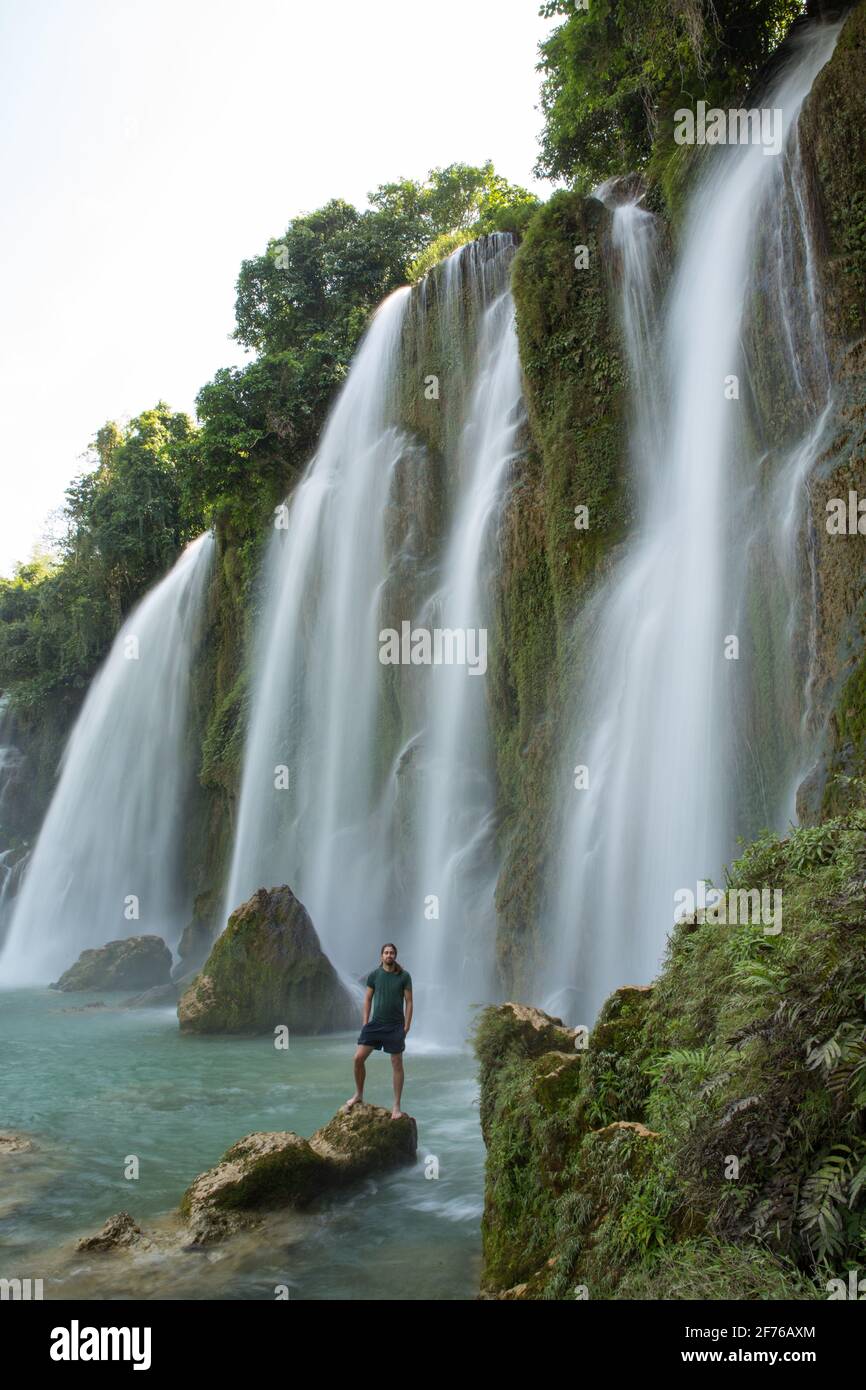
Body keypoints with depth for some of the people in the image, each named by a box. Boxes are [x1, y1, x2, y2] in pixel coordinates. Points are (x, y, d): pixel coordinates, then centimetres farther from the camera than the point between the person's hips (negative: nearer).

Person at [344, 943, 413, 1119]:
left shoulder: (404, 976, -4)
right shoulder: (373, 975, 1)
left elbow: (409, 1002, -2)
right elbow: (367, 1000, 7)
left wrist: (406, 1027, -6)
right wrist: (365, 1023, 1)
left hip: (395, 1026, -2)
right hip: (376, 1024, 2)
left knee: (397, 1064, 1)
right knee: (359, 1058, -6)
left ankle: (396, 1106, 8)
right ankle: (358, 1095, 15)